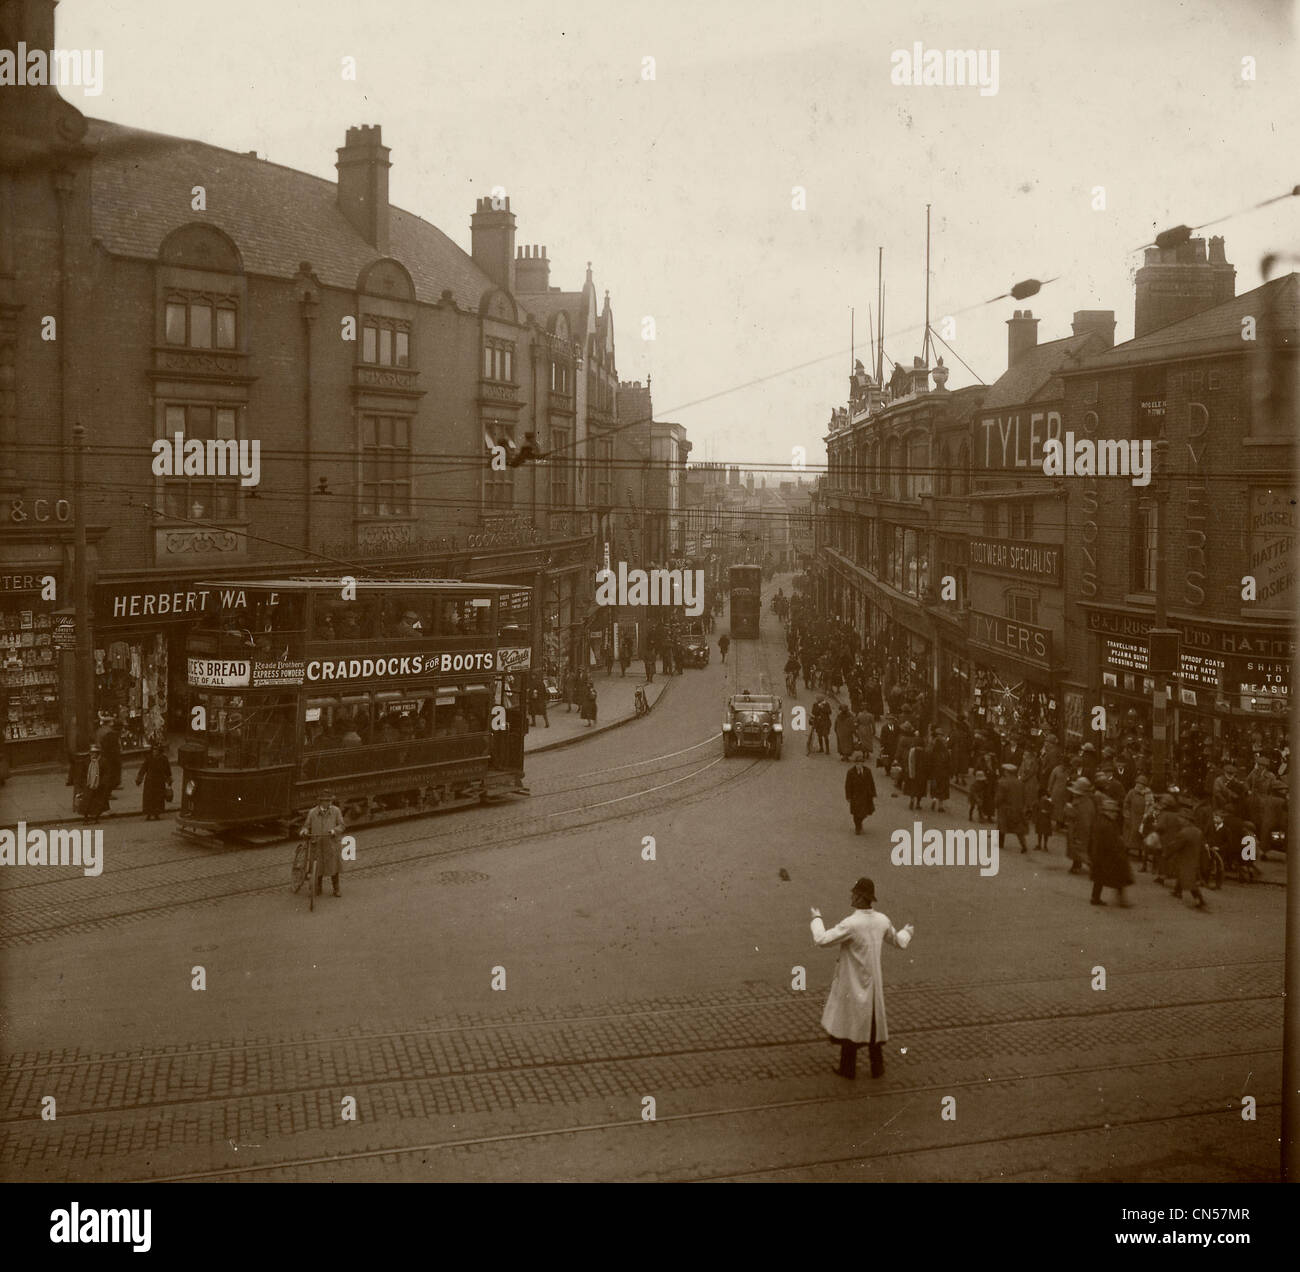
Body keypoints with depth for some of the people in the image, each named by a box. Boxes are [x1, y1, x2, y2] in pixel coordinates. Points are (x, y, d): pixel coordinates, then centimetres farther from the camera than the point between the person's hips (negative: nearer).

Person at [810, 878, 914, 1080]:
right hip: (873, 980, 5)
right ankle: (877, 1066, 26)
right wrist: (907, 931, 34)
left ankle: (848, 1067, 20)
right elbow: (899, 941, 11)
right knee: (874, 1023, 17)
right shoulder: (882, 921, -6)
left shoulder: (851, 924, -26)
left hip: (852, 982, -5)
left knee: (850, 1022, 9)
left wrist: (817, 918, -7)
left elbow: (822, 939, -24)